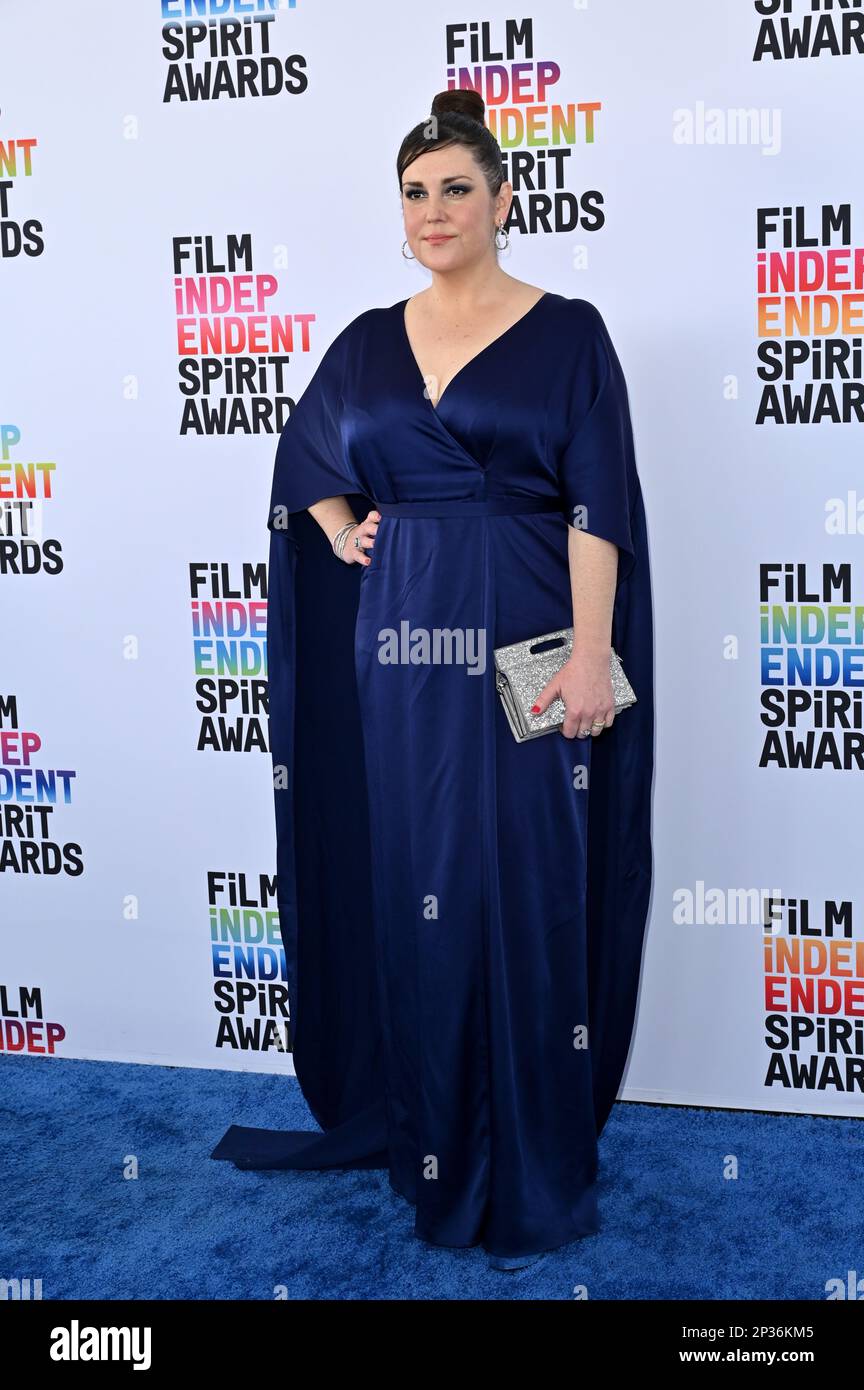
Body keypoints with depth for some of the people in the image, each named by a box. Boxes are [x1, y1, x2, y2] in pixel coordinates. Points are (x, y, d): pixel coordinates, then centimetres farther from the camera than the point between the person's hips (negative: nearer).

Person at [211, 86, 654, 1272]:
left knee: (531, 890, 1)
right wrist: (341, 536, 9)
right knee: (415, 886, 9)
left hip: (526, 643, -4)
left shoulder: (566, 333, 0)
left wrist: (591, 652, -16)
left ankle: (539, 1168, 16)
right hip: (404, 647, 4)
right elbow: (306, 456, 27)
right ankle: (434, 1139, 26)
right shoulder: (369, 344, 11)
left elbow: (599, 506, -7)